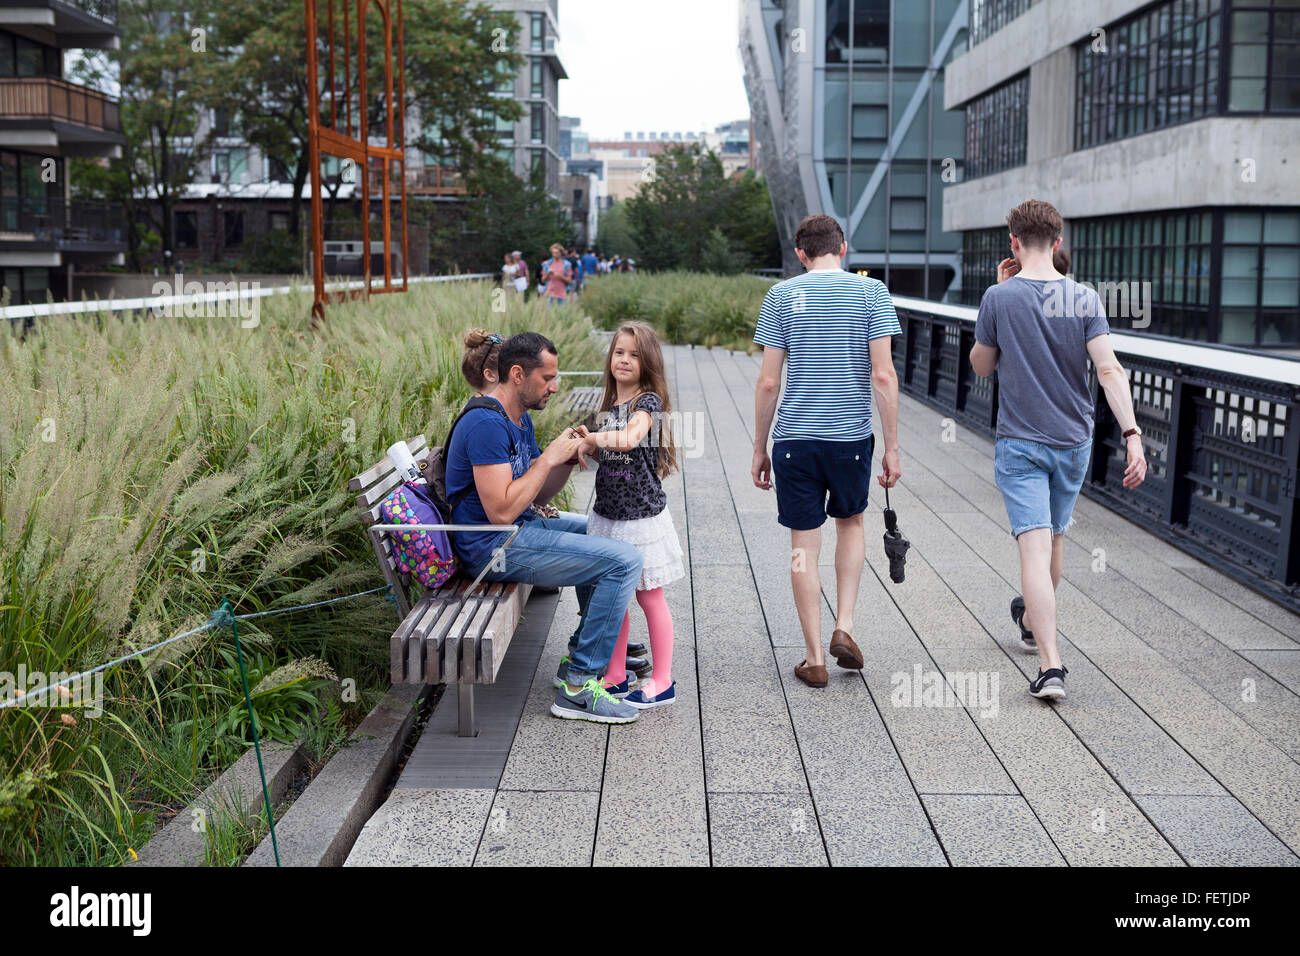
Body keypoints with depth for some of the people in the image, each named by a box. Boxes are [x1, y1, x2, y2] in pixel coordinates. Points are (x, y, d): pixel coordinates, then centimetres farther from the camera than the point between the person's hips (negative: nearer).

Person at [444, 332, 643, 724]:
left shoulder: (520, 418, 12)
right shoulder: (487, 423, -20)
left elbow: (537, 496, 15)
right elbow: (502, 511, -27)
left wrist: (568, 459, -2)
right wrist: (549, 457, -19)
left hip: (522, 528, 11)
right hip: (493, 546, -11)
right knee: (624, 561, -17)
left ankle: (593, 650, 32)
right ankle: (578, 687, -13)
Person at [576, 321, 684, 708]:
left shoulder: (648, 402, -13)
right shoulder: (609, 405, 11)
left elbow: (629, 438, -33)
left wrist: (593, 438, -23)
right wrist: (585, 449, 1)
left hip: (641, 515, -7)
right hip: (608, 515, 7)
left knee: (649, 598, 3)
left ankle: (662, 682, 13)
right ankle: (616, 676, 23)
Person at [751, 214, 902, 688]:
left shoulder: (781, 295, 1)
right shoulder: (872, 292, 0)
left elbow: (768, 382, -2)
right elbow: (883, 376, -7)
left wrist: (759, 448, 7)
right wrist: (892, 448, -1)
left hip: (795, 438, 0)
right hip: (852, 436, 1)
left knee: (804, 546, 7)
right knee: (850, 523, 24)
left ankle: (815, 659, 12)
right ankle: (844, 626, 13)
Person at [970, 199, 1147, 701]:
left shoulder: (999, 297, -10)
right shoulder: (1084, 299, -3)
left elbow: (981, 366, 3)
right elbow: (1109, 371, -13)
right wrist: (1132, 435, -15)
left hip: (1020, 444, -4)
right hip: (1073, 442, 4)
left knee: (1035, 547, -9)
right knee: (1054, 538, 22)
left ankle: (1050, 666, -19)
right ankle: (1033, 622, 46)